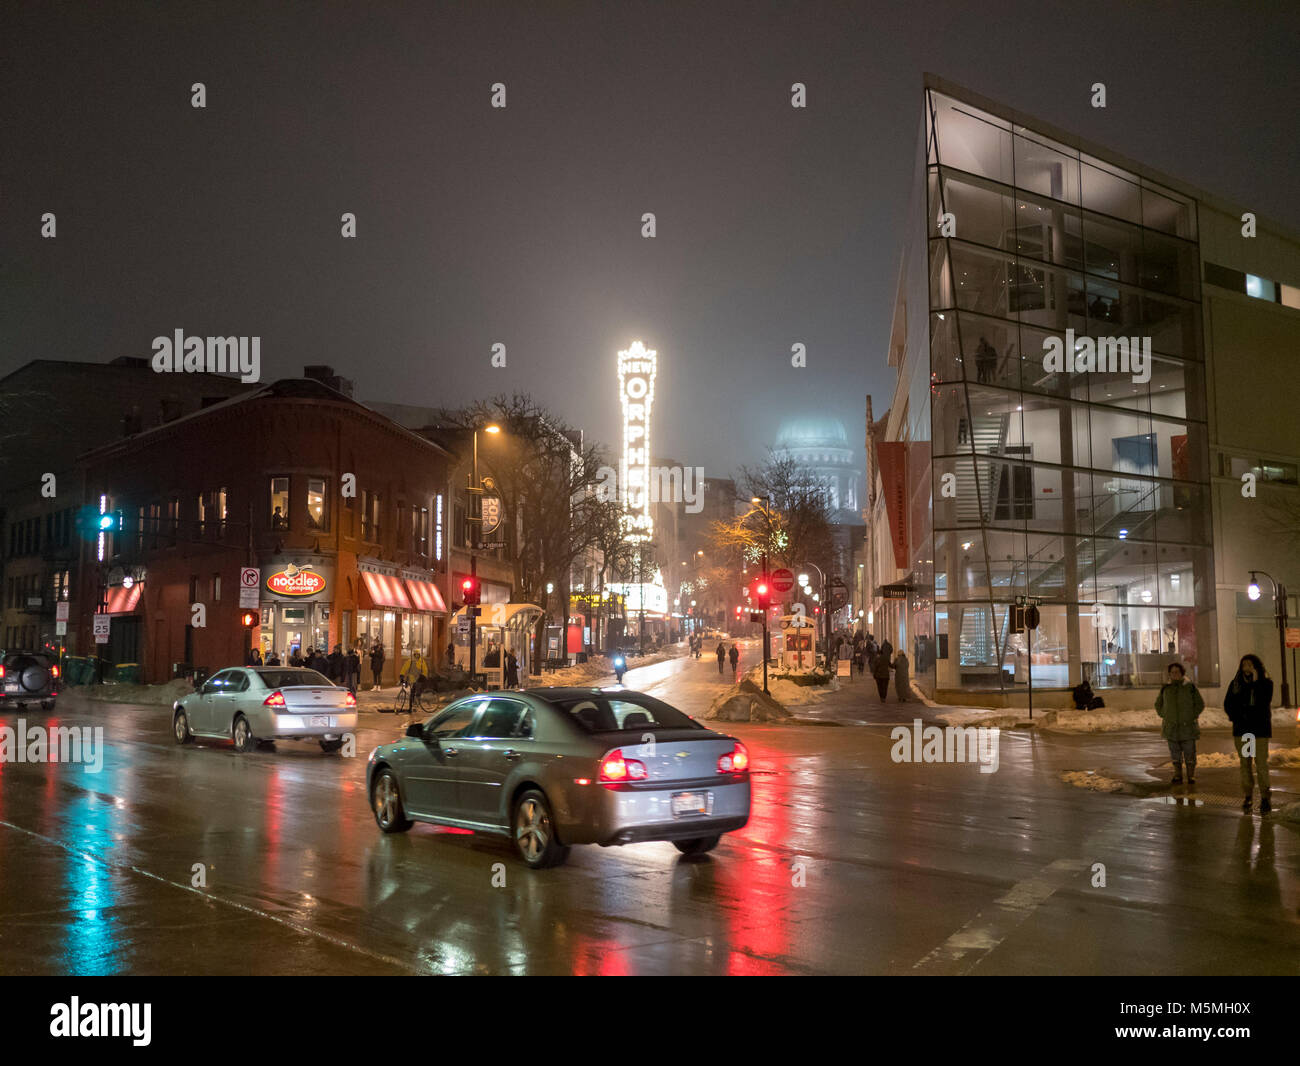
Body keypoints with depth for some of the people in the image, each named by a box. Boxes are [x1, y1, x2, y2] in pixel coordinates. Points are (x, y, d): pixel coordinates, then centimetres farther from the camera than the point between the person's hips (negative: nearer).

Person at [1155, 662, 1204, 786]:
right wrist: (1164, 715, 8)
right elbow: (1158, 704, 20)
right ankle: (1177, 776, 16)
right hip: (1171, 728, 3)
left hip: (1188, 727, -3)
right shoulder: (1166, 688, 6)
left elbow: (1200, 704, 5)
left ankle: (1191, 776, 8)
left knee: (1190, 753, -1)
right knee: (1175, 754, 8)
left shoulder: (1190, 687, -2)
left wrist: (1192, 716, -3)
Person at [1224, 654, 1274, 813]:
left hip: (1260, 729, -3)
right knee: (1245, 763, 5)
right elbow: (1228, 704, 10)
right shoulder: (1236, 683, 9)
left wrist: (1256, 683, -15)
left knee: (1261, 763, -8)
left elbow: (1264, 702, -15)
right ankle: (1248, 796, 10)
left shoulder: (1266, 683, 0)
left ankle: (1265, 797, -2)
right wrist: (1237, 717, -4)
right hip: (1241, 730, 3)